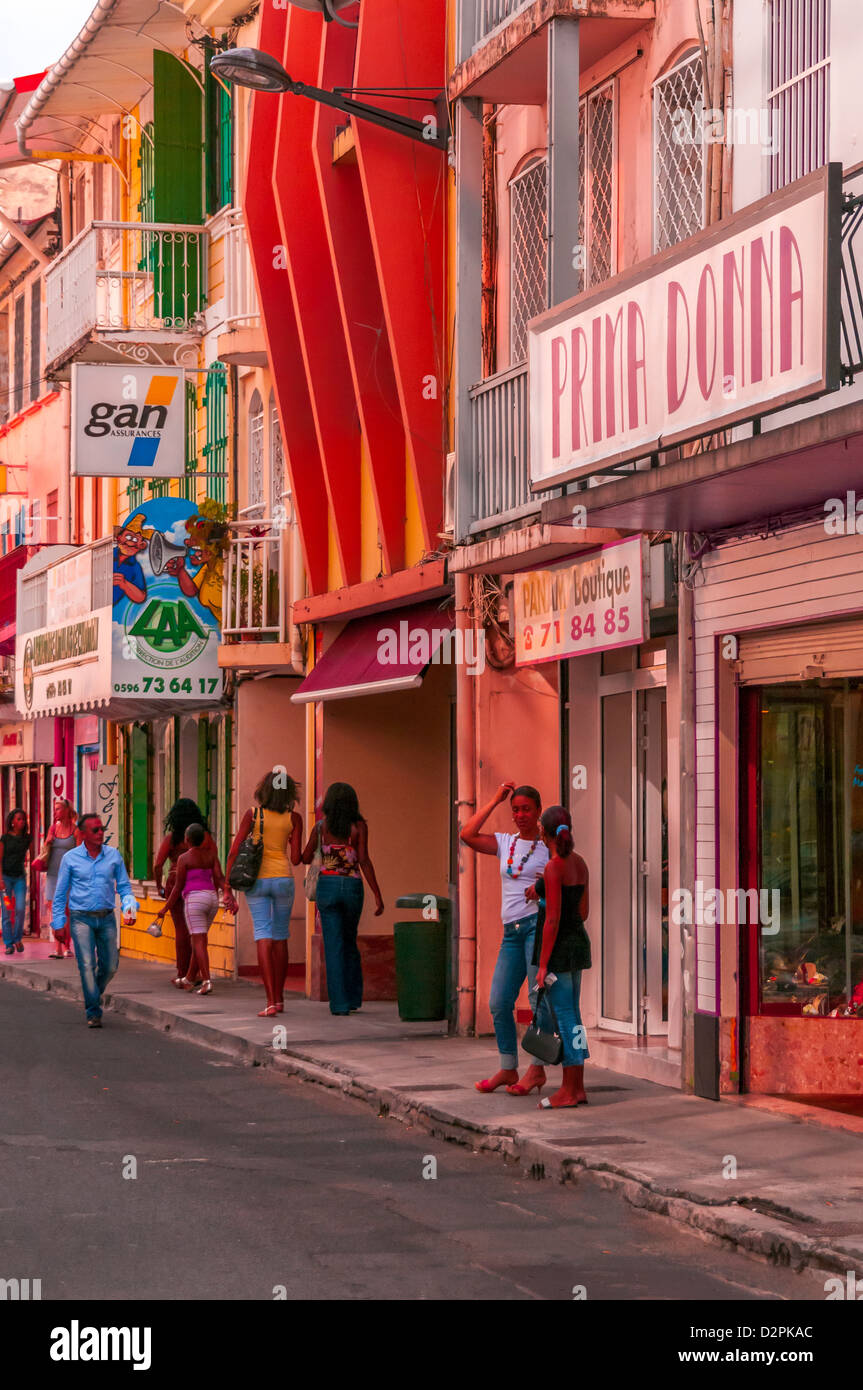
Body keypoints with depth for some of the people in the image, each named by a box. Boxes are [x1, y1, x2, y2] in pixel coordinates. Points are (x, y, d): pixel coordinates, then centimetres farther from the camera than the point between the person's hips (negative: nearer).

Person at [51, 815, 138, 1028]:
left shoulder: (113, 855, 6)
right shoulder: (70, 858, 1)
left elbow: (124, 886, 12)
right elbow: (60, 893, 6)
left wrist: (129, 906, -6)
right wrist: (58, 923, 3)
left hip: (106, 918, 3)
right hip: (81, 918, -3)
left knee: (110, 966, 4)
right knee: (87, 964, -13)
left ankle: (94, 994, 32)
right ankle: (93, 1012, -8)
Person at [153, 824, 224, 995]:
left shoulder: (184, 858, -5)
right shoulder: (211, 855, 10)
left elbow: (178, 887, -5)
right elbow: (220, 878, -2)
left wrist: (166, 909, 3)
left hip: (194, 900, -6)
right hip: (212, 899, 6)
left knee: (199, 942, -8)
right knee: (198, 940, 17)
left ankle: (207, 981, -20)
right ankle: (188, 979, 27)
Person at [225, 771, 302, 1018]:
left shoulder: (253, 814, -4)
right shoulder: (294, 818, -3)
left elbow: (234, 852, -8)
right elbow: (296, 859, -3)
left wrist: (227, 890, -3)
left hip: (257, 880, -1)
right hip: (282, 878, 1)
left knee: (263, 938, -5)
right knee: (280, 938, 15)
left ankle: (271, 1002, -15)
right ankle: (279, 998, 22)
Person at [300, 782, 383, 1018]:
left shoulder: (321, 826, 2)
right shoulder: (359, 826, -2)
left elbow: (306, 859, 7)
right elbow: (364, 860, -12)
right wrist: (378, 896, -12)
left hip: (327, 886, 0)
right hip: (353, 888, 0)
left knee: (334, 946, 0)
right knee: (349, 941, 20)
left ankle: (340, 1003, -9)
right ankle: (353, 997, 18)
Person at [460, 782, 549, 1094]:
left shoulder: (549, 846, 3)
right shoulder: (505, 843, 15)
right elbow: (468, 835, 0)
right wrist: (495, 800, 4)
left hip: (539, 924, -5)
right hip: (512, 930, 5)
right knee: (499, 1003, 3)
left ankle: (538, 1068, -3)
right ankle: (508, 1069, 13)